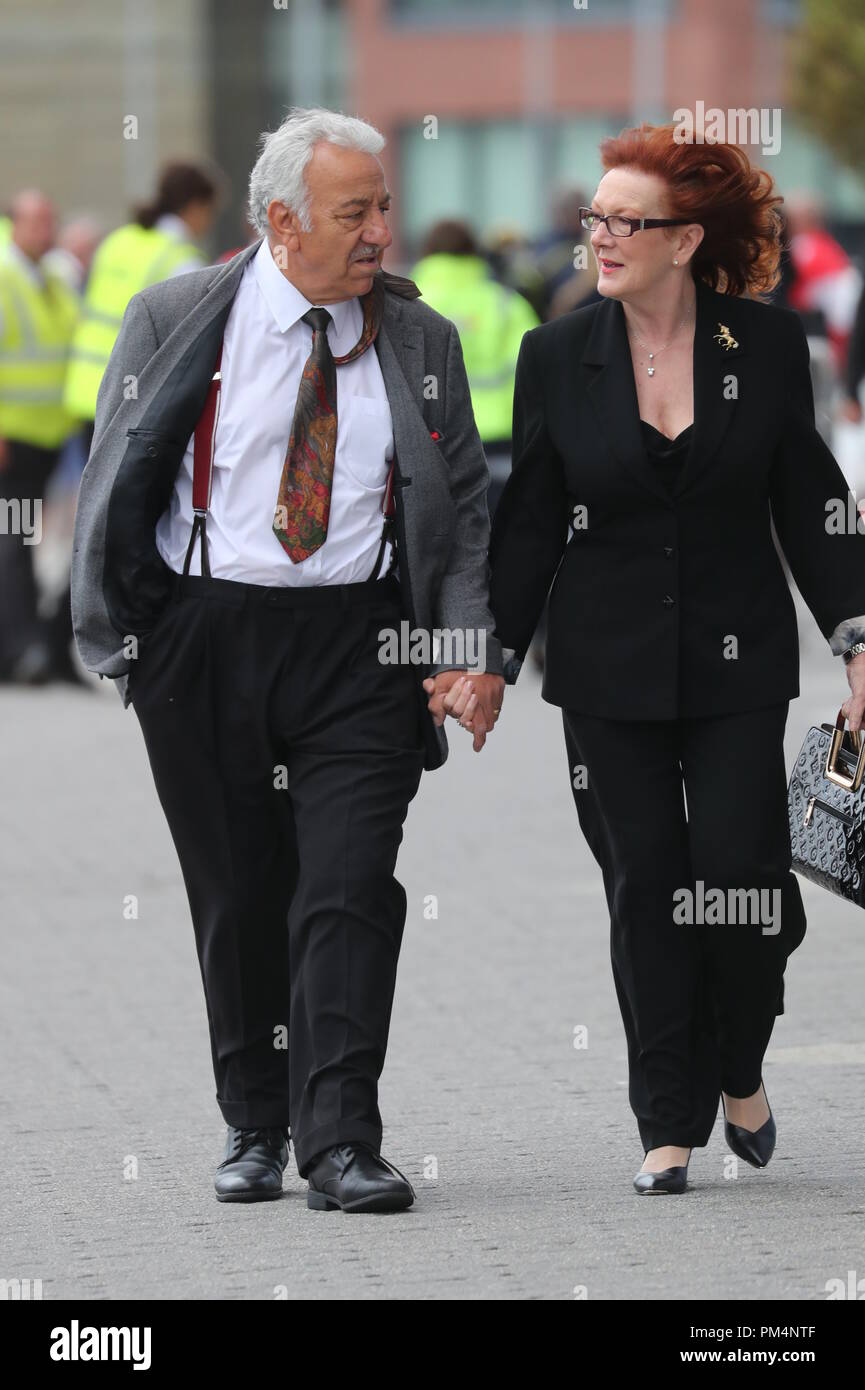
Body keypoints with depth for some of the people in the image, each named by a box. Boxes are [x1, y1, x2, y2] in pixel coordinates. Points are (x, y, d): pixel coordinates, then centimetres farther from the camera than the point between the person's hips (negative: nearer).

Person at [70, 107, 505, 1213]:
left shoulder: (421, 341, 6)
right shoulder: (173, 321, 1)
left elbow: (465, 512, 9)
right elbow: (113, 486, 8)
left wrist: (475, 653, -3)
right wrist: (118, 633, 3)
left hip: (358, 645, 0)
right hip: (203, 639, 0)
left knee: (349, 893, -10)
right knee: (236, 899, 8)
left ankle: (339, 1144, -9)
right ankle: (253, 1128, 22)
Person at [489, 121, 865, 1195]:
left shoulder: (768, 346, -1)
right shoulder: (559, 356, 1)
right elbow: (529, 524, 6)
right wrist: (492, 659, 3)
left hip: (737, 662, -1)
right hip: (611, 667, 1)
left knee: (739, 873, -8)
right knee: (643, 887, 1)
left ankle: (740, 1071, 19)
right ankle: (669, 1126, 11)